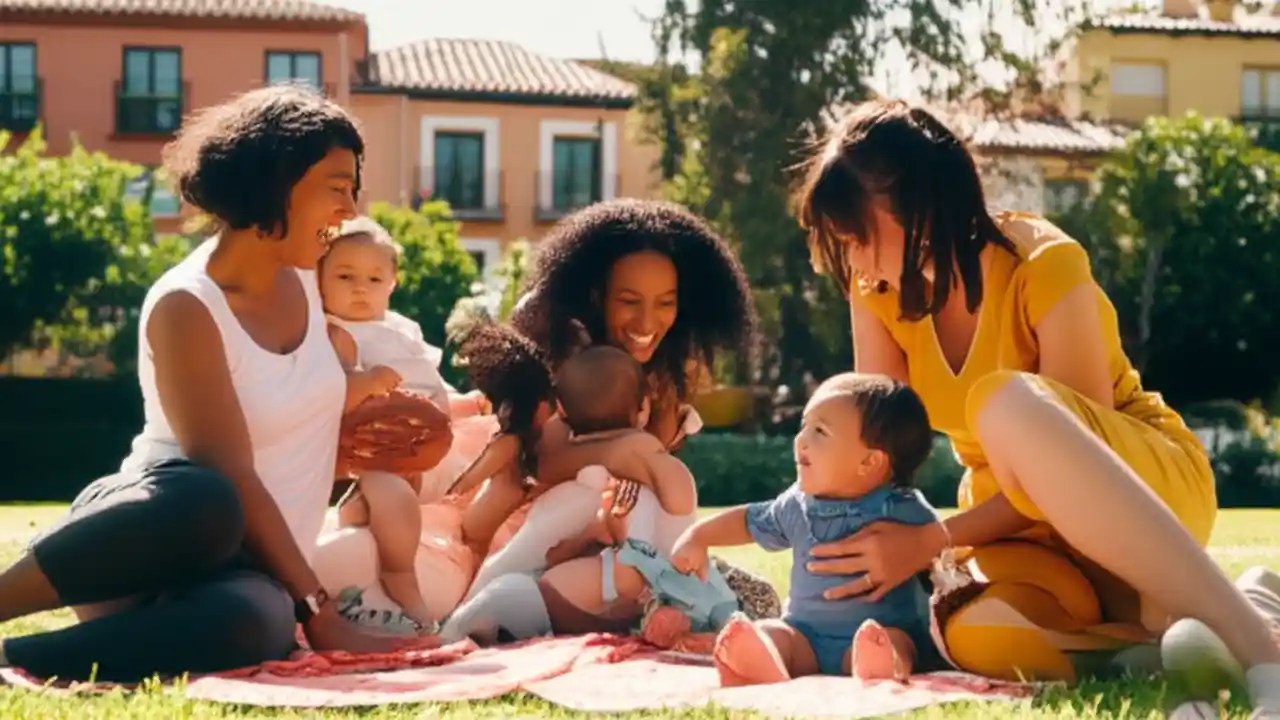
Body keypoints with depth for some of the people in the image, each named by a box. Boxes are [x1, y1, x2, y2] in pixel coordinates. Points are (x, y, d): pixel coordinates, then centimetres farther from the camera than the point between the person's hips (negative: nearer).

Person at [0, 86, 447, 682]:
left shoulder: (299, 277, 10)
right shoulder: (186, 306, -15)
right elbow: (231, 479, -19)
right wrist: (317, 611, -20)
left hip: (244, 563, 5)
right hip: (143, 529, -5)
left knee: (253, 622, -36)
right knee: (203, 502, -44)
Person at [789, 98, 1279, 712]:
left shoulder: (1044, 265, -21)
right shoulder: (877, 289, -5)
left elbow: (1074, 449, -21)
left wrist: (935, 540, -27)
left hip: (1155, 484, -4)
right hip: (1023, 523, 4)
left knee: (1007, 402, -39)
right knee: (978, 640, -34)